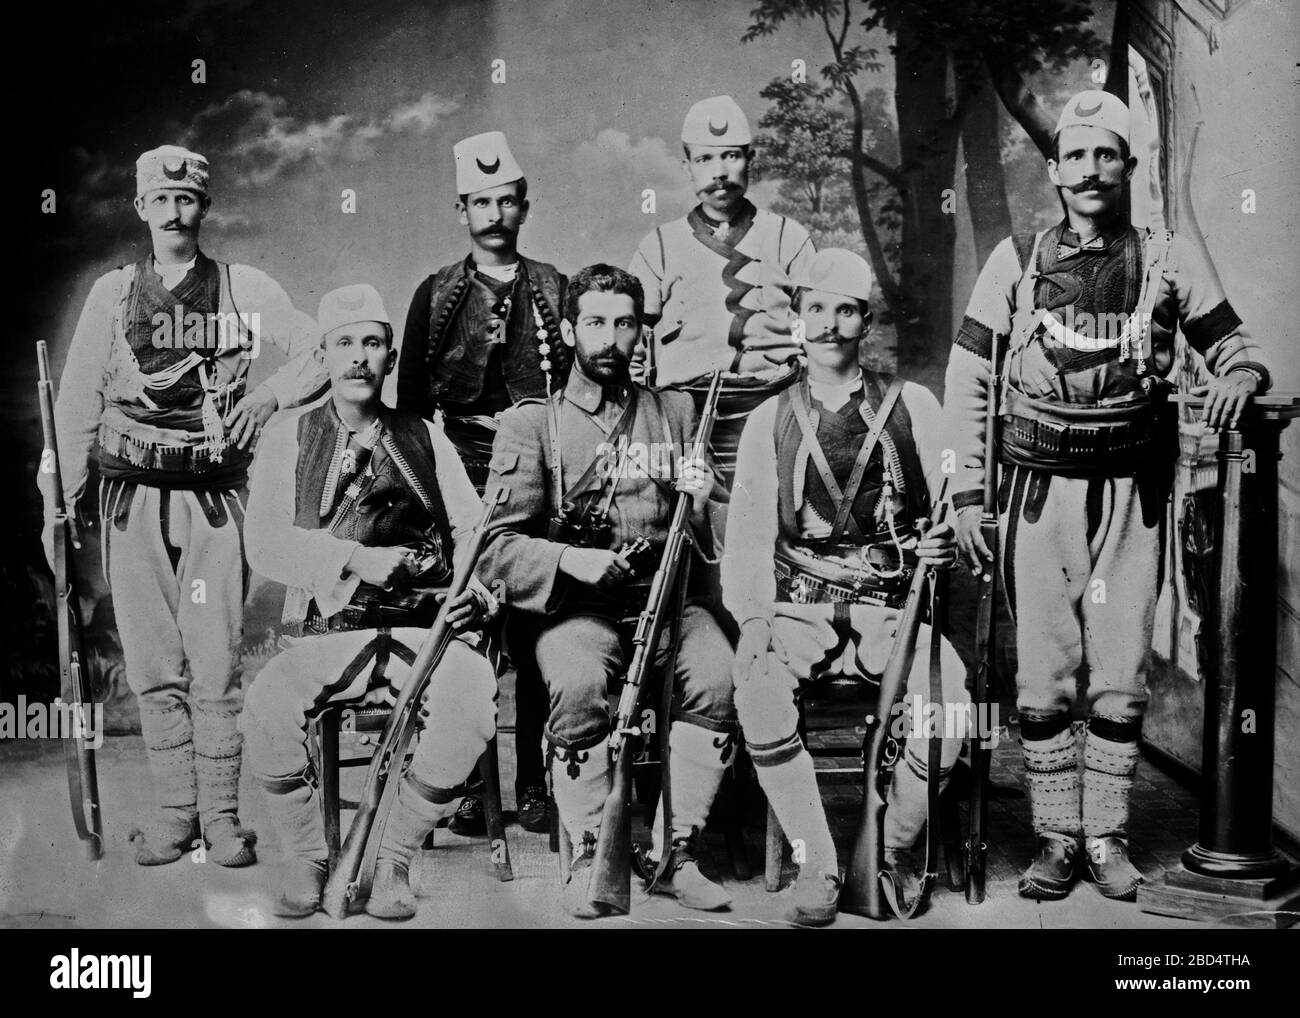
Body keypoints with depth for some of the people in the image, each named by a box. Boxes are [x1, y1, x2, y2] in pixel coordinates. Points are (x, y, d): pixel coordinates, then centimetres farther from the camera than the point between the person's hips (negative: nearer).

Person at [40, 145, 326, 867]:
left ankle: (222, 814, 5)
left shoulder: (246, 289, 7)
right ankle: (174, 810, 14)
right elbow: (79, 400, 12)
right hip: (133, 493, 2)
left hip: (214, 494, -2)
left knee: (215, 660, -5)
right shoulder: (112, 293, 12)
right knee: (154, 664, 4)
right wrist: (65, 499, 7)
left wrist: (271, 395, -12)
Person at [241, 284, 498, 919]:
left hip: (425, 629, 1)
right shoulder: (290, 438, 12)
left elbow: (475, 530, 10)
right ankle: (307, 860, -3)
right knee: (268, 710, -30)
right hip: (330, 631, 0)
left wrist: (480, 590, -12)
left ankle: (395, 859, -8)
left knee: (472, 703, -30)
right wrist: (355, 560, -14)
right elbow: (266, 544, 0)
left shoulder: (426, 439, 16)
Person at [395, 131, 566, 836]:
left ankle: (533, 784, 10)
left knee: (535, 634, 1)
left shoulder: (554, 291, 12)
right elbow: (410, 399, 9)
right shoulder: (437, 294, 10)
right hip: (461, 475, 0)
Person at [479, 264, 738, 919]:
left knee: (716, 674, -29)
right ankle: (588, 857, -17)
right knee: (578, 680, -34)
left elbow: (708, 544, 15)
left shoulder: (674, 413, 17)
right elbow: (498, 548, -1)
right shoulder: (531, 423, 9)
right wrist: (574, 561, -18)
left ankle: (673, 853, -15)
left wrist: (699, 504, -8)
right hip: (574, 602, -2)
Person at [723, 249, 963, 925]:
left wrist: (944, 544, -16)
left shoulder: (912, 406, 11)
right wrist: (754, 618, -11)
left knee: (949, 693, -29)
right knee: (757, 690, -31)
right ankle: (816, 864, -14)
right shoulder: (770, 420, 13)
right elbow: (749, 531, 7)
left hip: (891, 606, 0)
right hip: (800, 608, 1)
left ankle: (894, 850, -2)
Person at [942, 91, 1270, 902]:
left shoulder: (1170, 259, 5)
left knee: (1122, 678, 2)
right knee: (1042, 678, 2)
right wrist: (969, 491, -1)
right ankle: (1057, 840, 14)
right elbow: (967, 378, 4)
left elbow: (1232, 344, 12)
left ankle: (1108, 837, 16)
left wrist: (1241, 373, -14)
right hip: (1040, 490, 0)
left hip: (1132, 492, 0)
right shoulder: (1017, 260, 5)